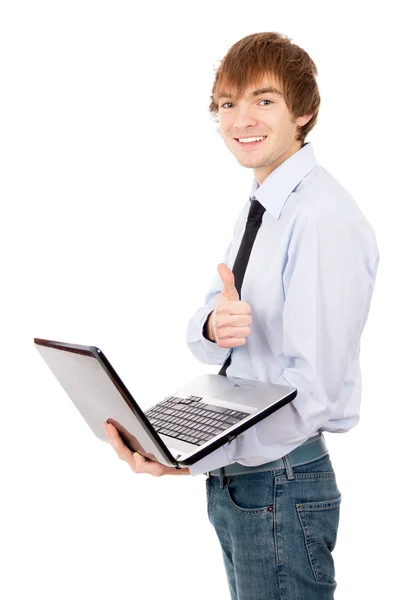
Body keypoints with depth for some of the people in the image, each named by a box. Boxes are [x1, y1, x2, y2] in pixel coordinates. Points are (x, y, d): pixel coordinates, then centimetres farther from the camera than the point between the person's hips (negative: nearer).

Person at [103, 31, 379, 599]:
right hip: (232, 478, 8)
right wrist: (213, 327, -19)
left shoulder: (324, 218, -20)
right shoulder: (254, 211, 10)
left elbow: (313, 388, -25)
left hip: (281, 485, -8)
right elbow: (201, 337, 6)